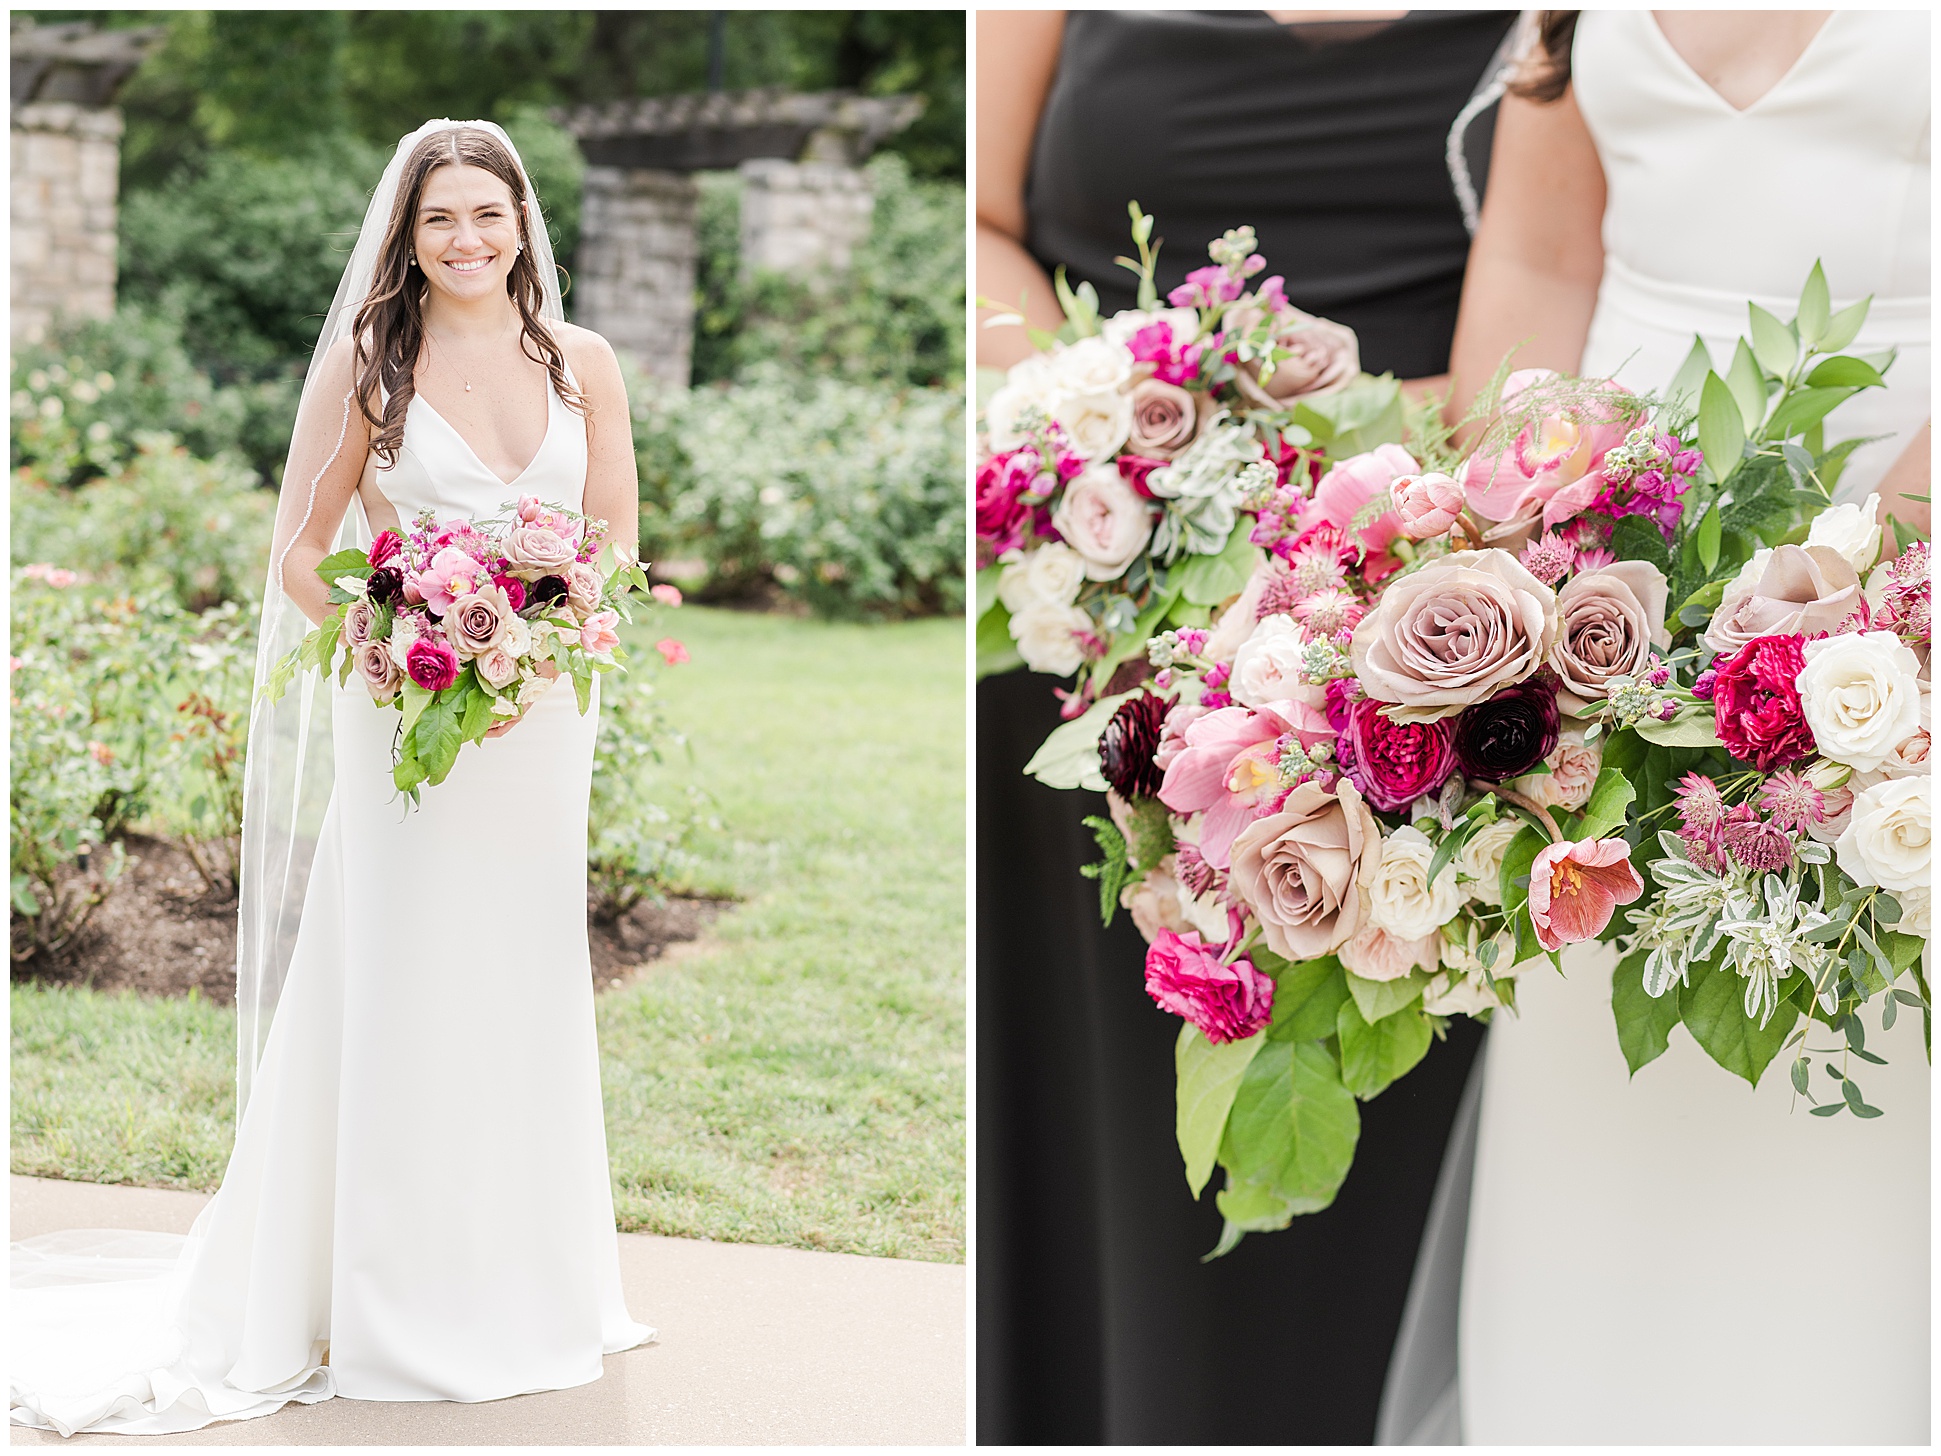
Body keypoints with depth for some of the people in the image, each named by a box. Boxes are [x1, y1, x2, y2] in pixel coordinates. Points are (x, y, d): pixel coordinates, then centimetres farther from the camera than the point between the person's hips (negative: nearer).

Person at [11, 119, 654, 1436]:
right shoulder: (367, 363, -2)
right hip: (403, 716, -3)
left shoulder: (583, 363, 5)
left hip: (543, 718, 3)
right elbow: (300, 551, -2)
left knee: (528, 992, 10)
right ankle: (400, 1309, 9)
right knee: (401, 993, 0)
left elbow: (617, 547, 5)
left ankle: (525, 1288, 24)